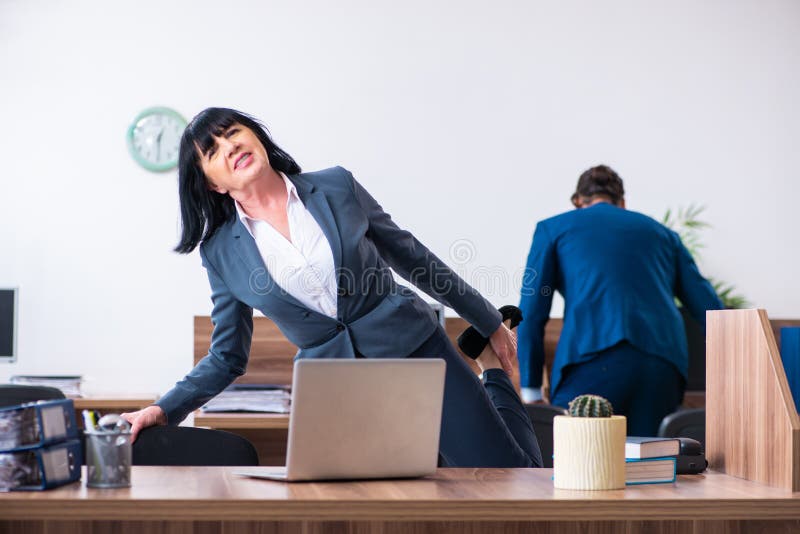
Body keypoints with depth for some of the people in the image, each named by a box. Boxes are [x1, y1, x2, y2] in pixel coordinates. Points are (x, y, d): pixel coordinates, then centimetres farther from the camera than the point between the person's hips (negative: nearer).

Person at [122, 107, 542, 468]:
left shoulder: (336, 187, -2)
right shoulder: (223, 253, -1)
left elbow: (412, 257, 8)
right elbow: (226, 359, 6)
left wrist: (490, 325, 15)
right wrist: (164, 410, -10)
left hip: (418, 354, -1)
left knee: (513, 475, -6)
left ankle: (494, 378, 24)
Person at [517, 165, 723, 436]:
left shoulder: (553, 228, 21)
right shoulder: (662, 233, 29)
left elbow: (531, 313, 10)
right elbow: (709, 308, 20)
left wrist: (531, 391, 13)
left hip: (595, 358, -3)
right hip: (664, 363, 3)